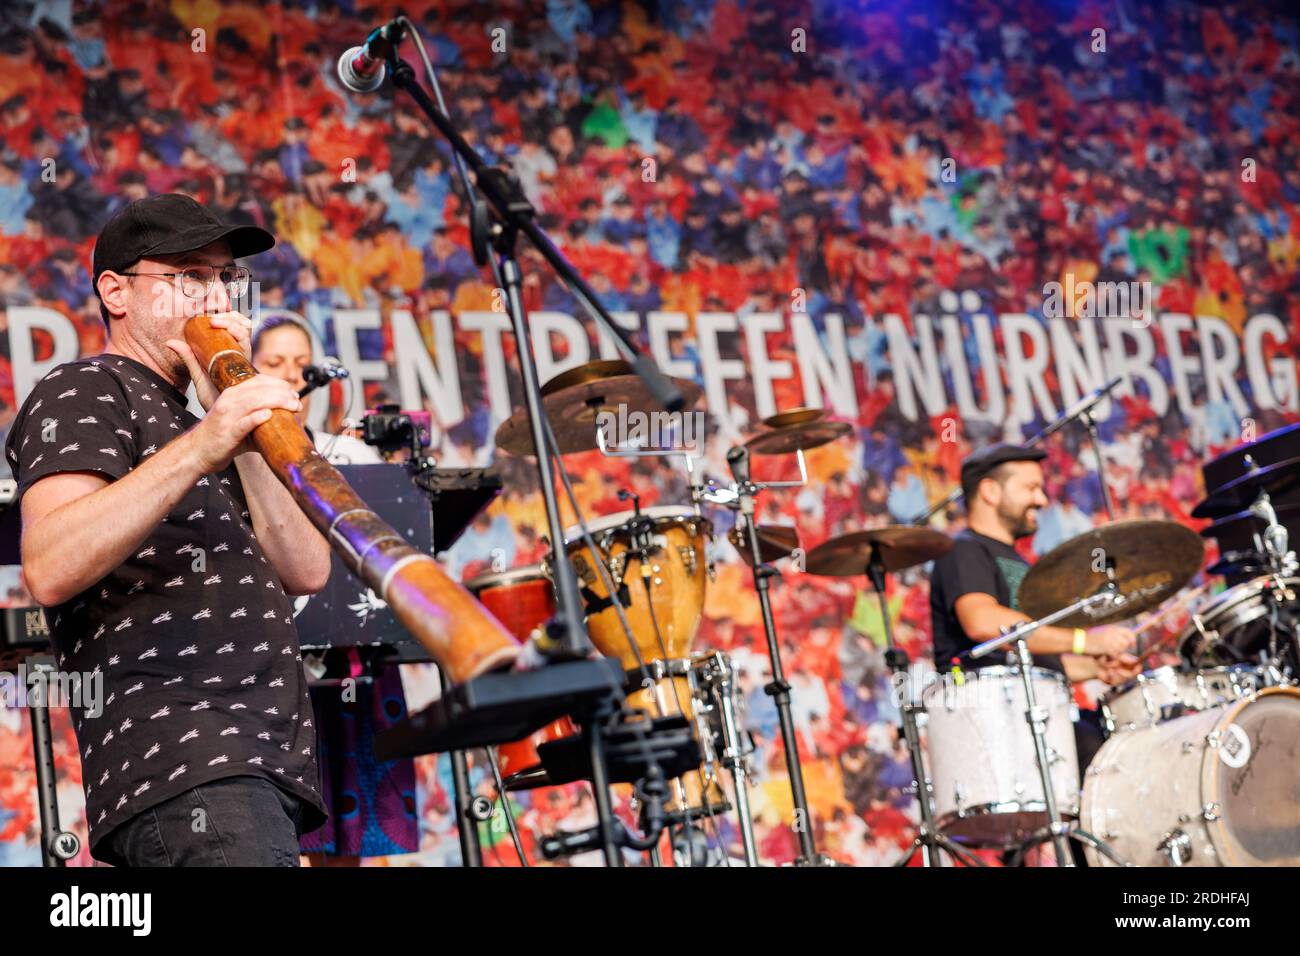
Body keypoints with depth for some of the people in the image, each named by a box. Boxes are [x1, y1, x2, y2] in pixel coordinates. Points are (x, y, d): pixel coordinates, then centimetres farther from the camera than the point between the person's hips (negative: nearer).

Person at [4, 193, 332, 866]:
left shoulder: (181, 423, 31)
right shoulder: (84, 392, 5)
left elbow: (304, 571, 14)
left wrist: (237, 410, 6)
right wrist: (198, 449, -24)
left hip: (257, 769, 9)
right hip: (182, 758, -9)